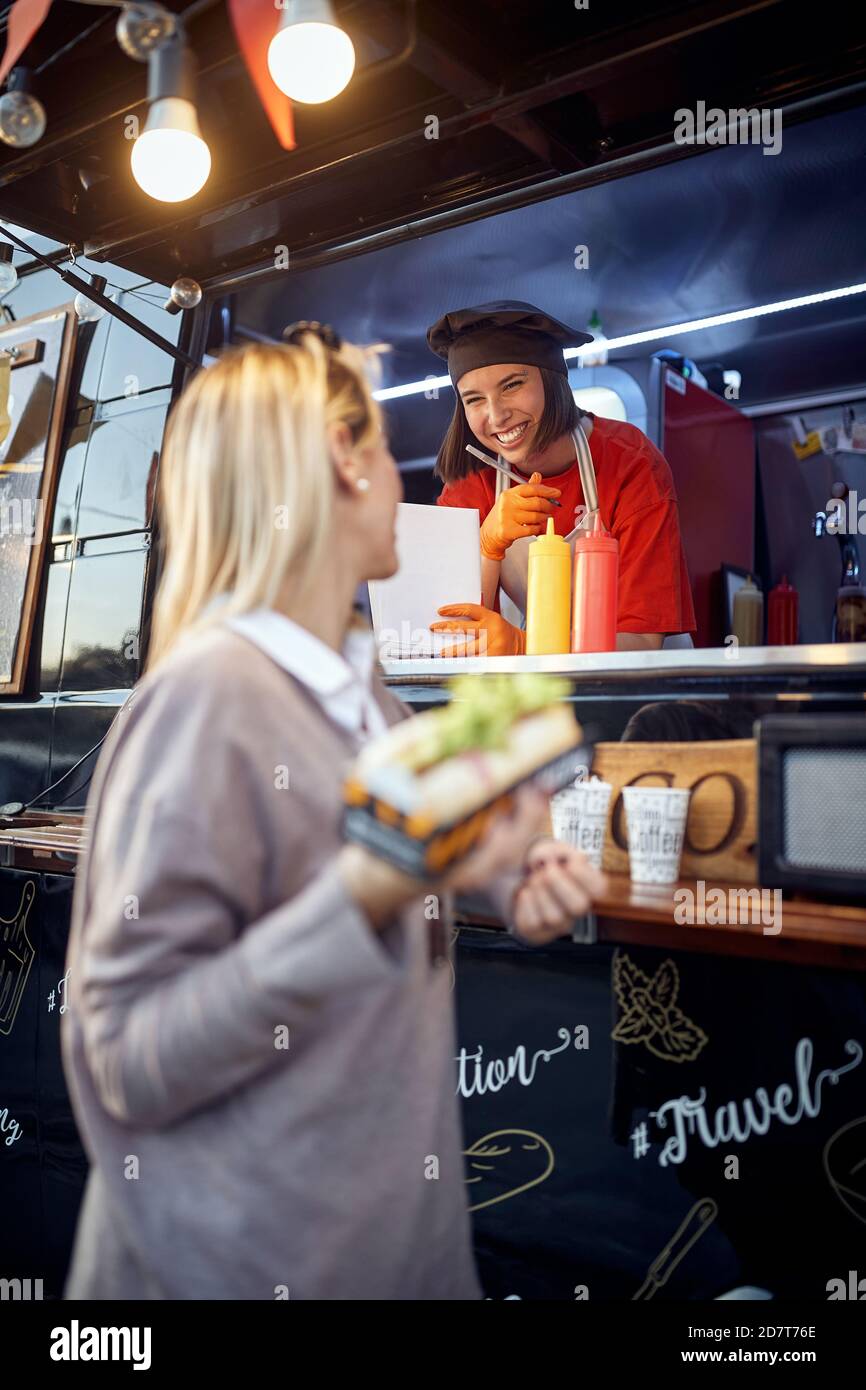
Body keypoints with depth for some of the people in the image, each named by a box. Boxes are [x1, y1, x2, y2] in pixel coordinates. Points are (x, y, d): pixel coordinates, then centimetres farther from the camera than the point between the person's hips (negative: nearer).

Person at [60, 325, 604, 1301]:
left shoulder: (359, 678, -1)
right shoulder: (207, 695, -24)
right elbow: (132, 1064, -23)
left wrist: (506, 877, -6)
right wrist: (364, 896, -34)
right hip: (246, 1260, -7)